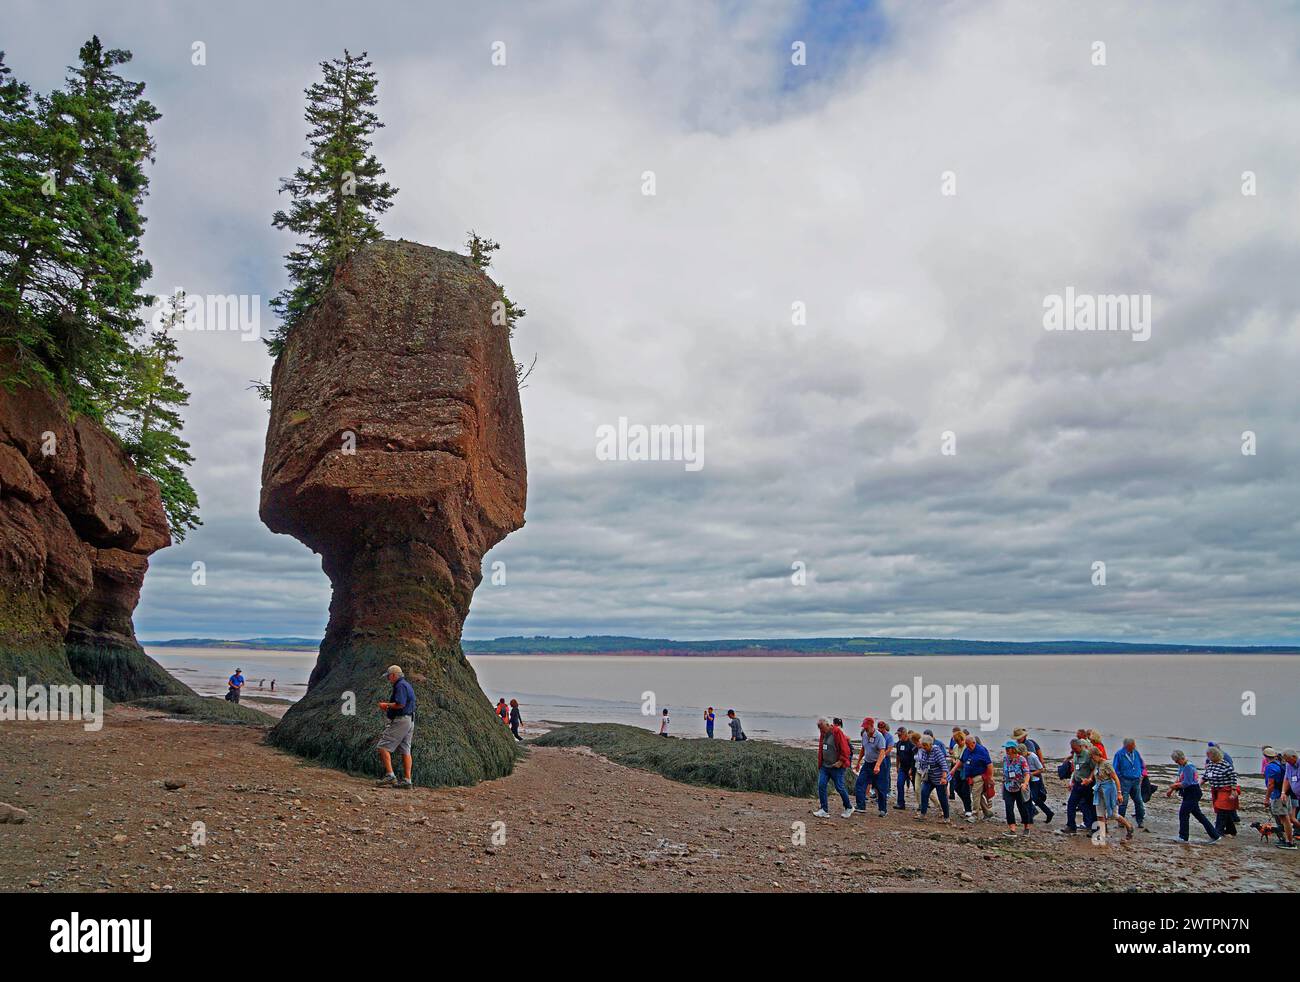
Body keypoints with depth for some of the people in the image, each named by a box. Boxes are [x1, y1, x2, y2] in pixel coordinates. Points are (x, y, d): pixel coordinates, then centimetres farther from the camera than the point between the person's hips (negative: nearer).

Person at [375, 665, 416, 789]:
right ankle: (407, 780, 6)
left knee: (383, 747, -9)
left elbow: (400, 704, -23)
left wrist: (386, 705, -9)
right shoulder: (407, 685, 21)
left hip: (400, 721, -10)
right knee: (405, 751, 8)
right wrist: (389, 708, 19)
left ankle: (390, 775, -16)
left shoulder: (400, 686, -12)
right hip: (410, 721, 10)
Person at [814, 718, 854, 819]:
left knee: (840, 788, 2)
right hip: (824, 766, 7)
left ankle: (849, 808, 23)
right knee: (821, 786, -3)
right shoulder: (823, 734, 8)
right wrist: (820, 764, 15)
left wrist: (841, 761, -18)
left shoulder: (837, 732, -16)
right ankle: (824, 810, 2)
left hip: (836, 767, -7)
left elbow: (845, 749, -16)